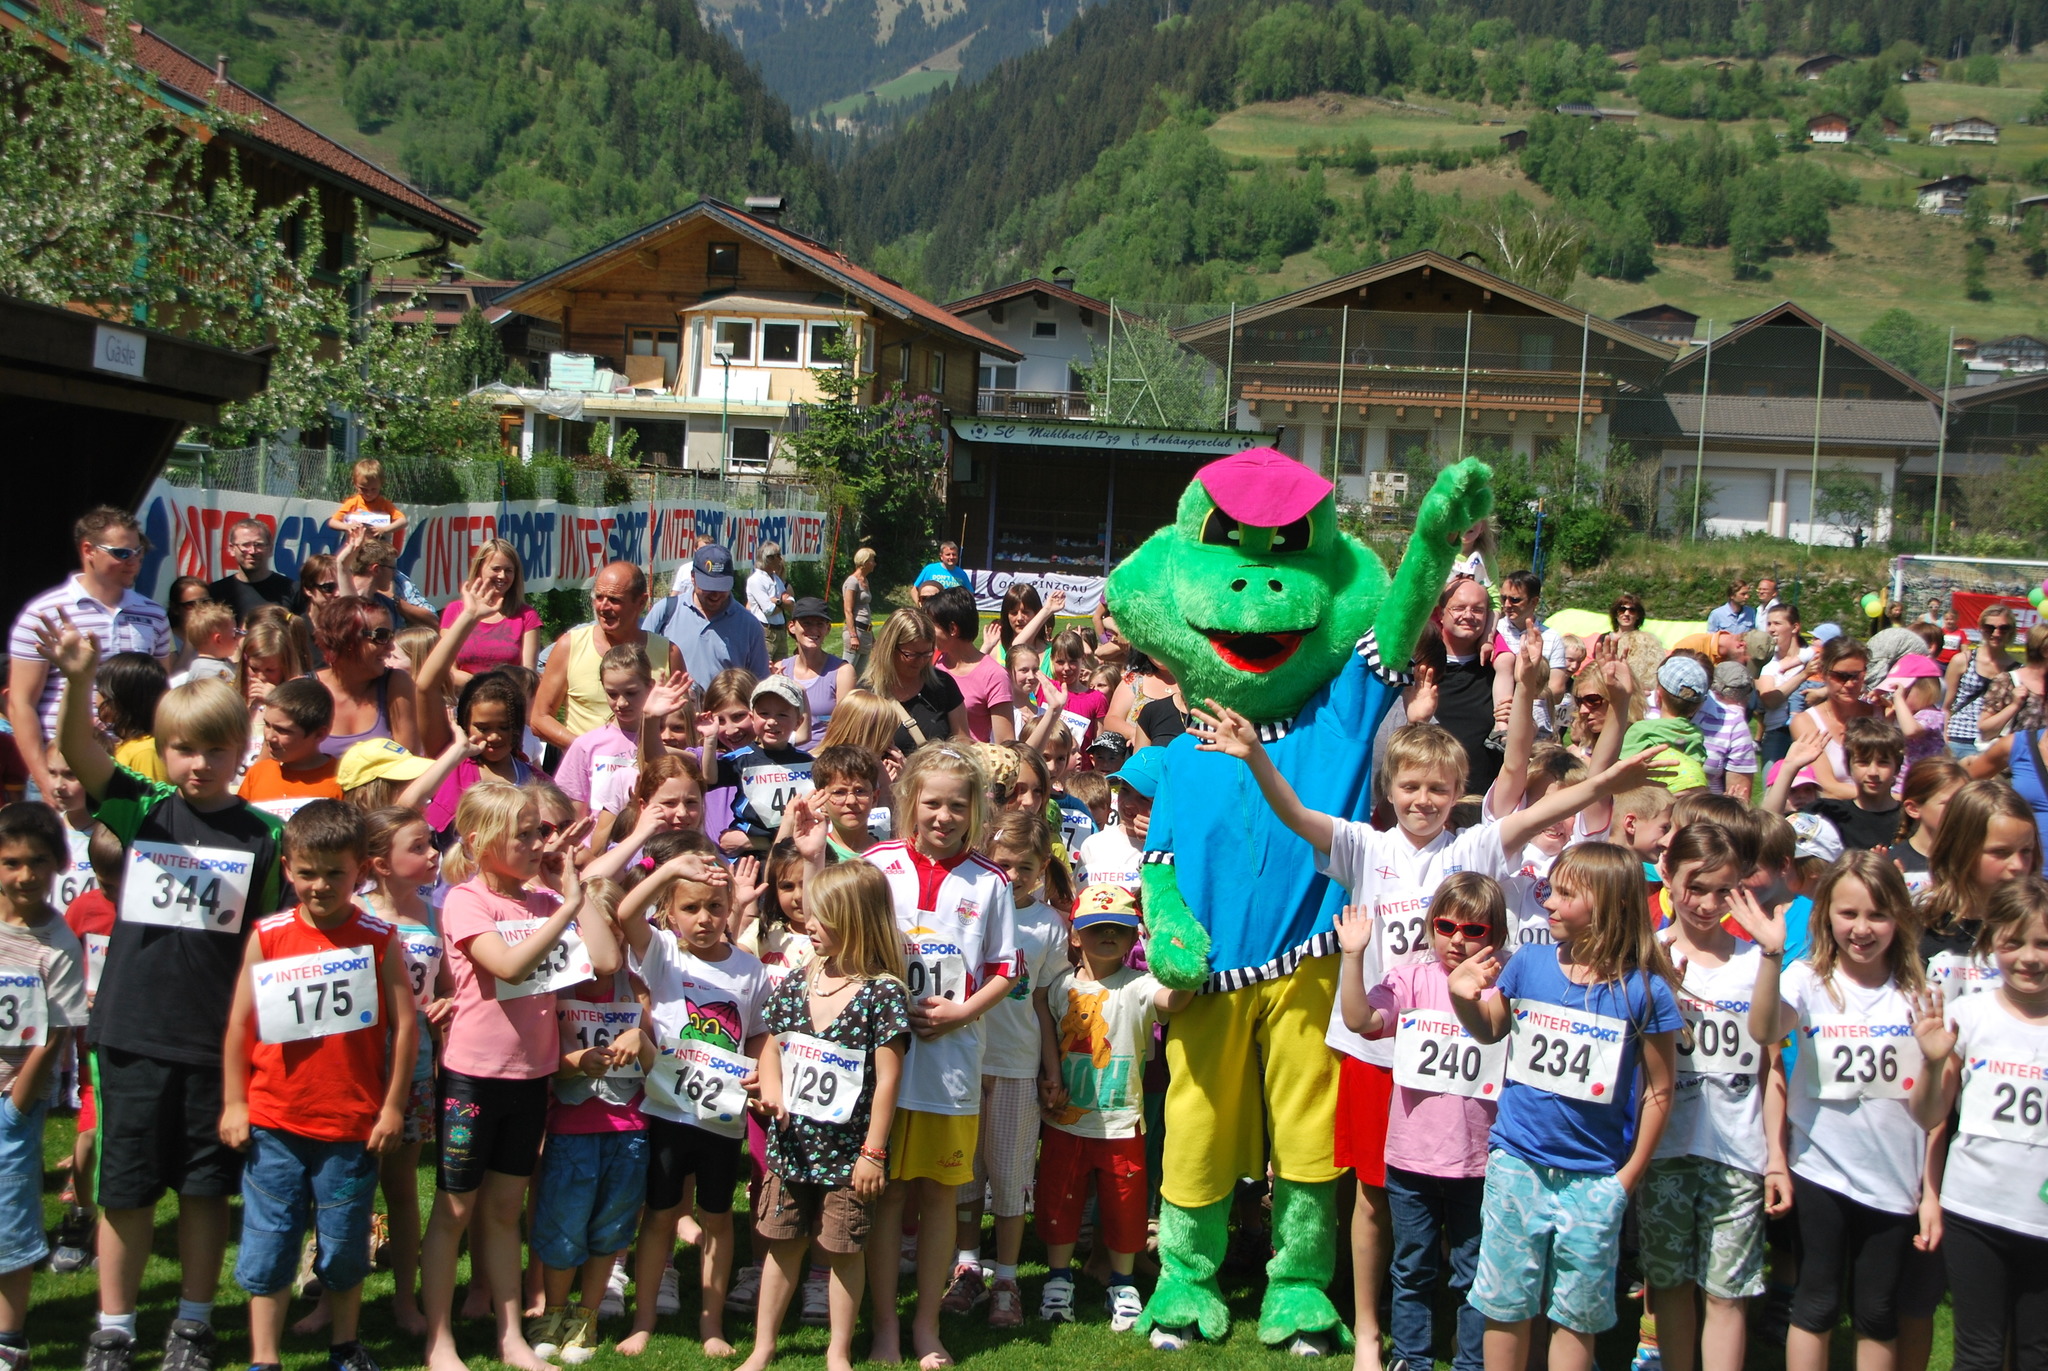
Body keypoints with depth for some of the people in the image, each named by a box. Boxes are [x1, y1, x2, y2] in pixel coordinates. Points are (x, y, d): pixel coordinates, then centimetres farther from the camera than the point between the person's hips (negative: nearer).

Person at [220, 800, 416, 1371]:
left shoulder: (378, 939, -3)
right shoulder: (267, 937, 0)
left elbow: (405, 1025, -2)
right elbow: (239, 1024, 4)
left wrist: (393, 1106, -3)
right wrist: (233, 1103, 3)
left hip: (352, 1126, -1)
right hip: (274, 1124, 1)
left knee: (346, 1243, 11)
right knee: (267, 1242, 4)